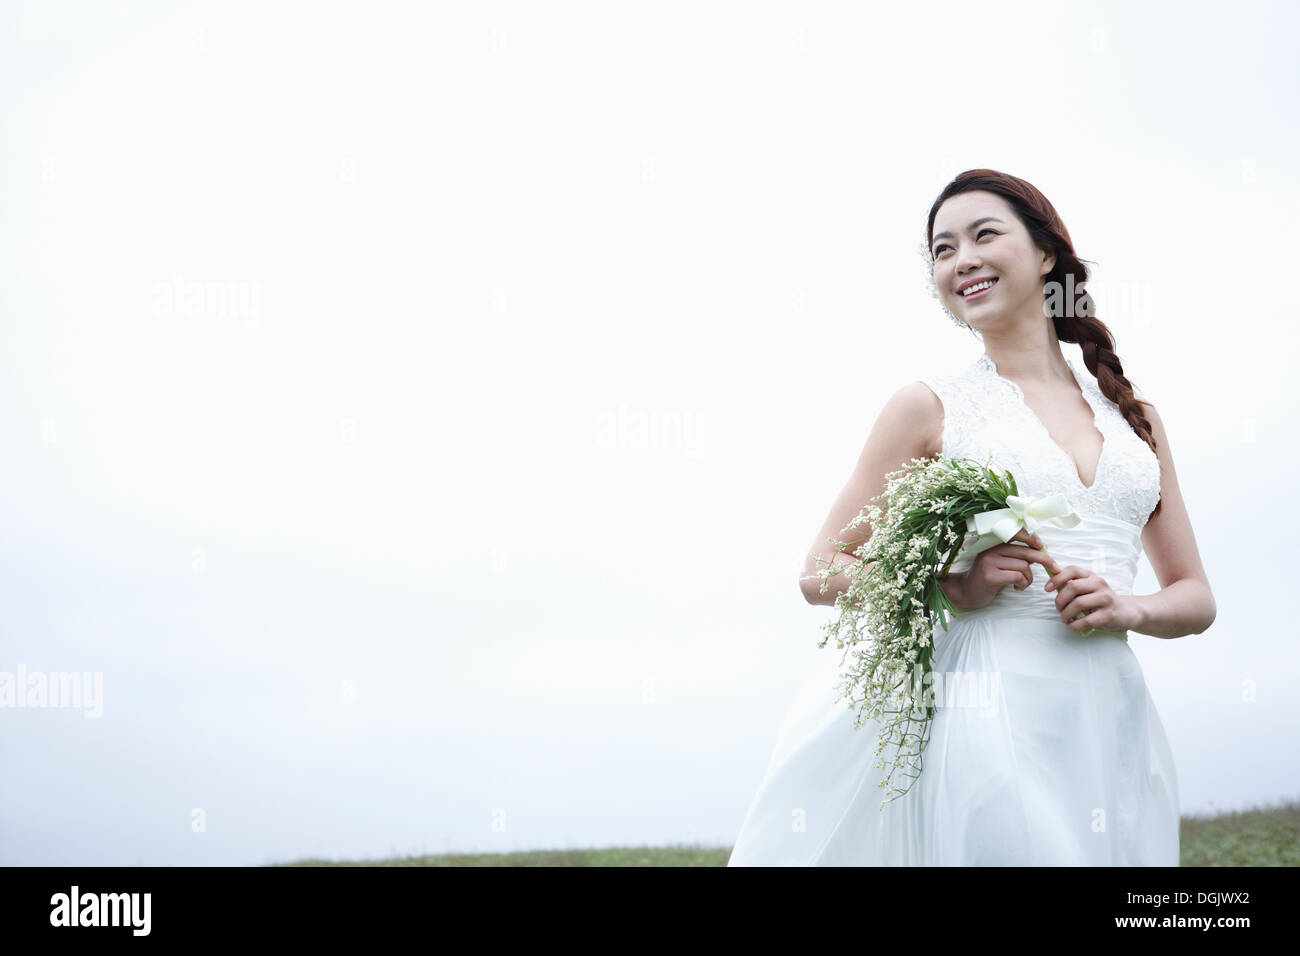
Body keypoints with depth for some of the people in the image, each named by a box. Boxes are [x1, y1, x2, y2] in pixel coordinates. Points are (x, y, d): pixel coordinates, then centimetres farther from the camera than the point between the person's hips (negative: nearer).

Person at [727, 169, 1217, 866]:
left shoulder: (1131, 413, 14)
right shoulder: (931, 406, 4)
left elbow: (1195, 597, 17)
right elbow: (821, 574, 4)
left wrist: (1129, 608, -5)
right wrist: (955, 589, -12)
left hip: (1112, 724, 4)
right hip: (992, 723, -3)